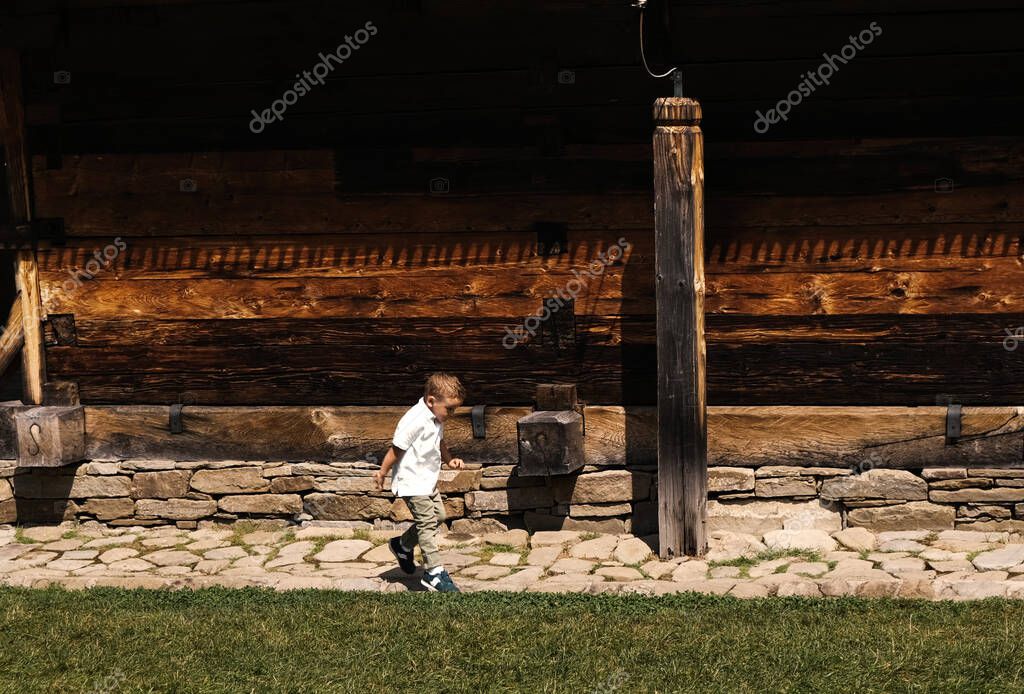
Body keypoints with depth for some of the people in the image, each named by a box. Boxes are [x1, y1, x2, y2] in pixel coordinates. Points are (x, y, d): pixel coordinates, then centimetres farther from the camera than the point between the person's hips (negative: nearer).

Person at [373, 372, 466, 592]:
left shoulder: (436, 420, 5)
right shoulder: (415, 421, -25)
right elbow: (396, 449, -18)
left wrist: (449, 460, 10)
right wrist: (382, 473, -10)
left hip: (428, 481, 10)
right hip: (412, 482, -10)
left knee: (438, 515, 16)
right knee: (427, 522, -11)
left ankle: (403, 545, 34)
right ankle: (434, 572, -10)